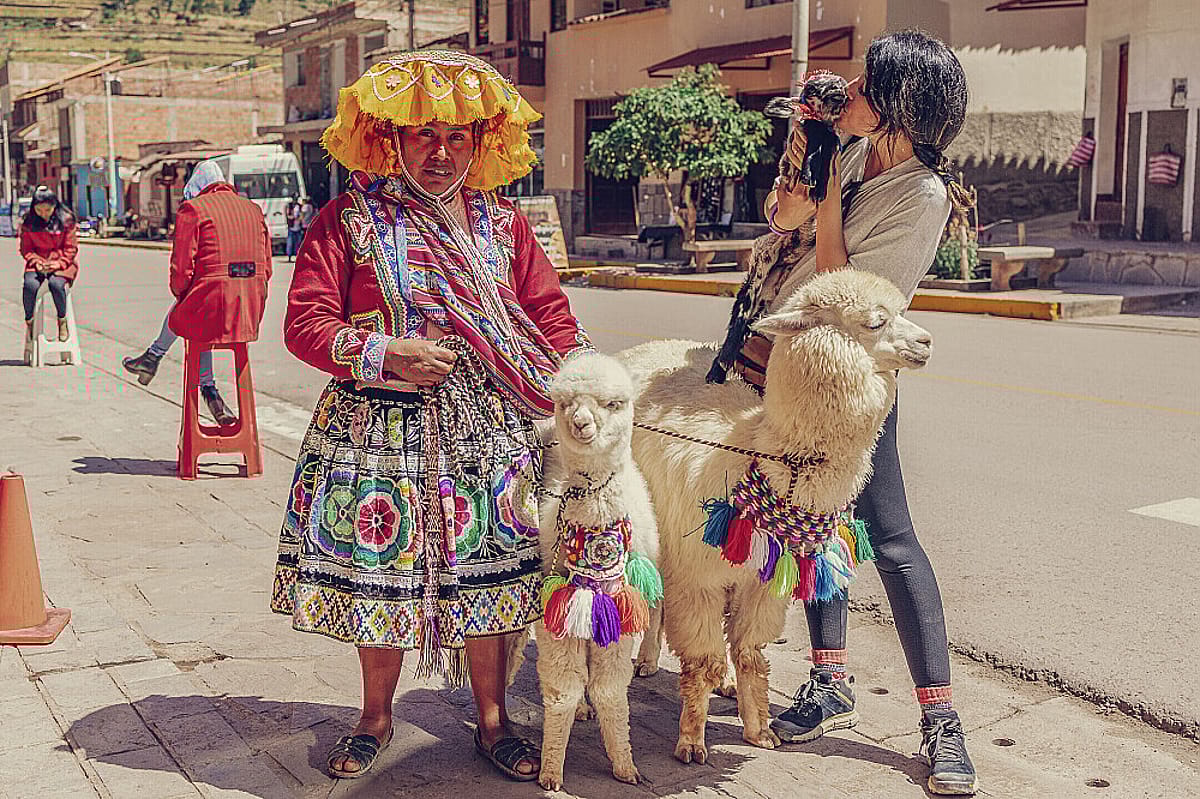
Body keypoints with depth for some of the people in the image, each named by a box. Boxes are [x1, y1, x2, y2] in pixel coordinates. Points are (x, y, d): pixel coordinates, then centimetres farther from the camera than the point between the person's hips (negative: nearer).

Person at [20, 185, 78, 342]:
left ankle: (62, 320, -9)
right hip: (37, 261, 2)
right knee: (30, 285, -29)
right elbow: (26, 249, 7)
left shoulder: (66, 220, -5)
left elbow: (70, 249, -2)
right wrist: (37, 262, -11)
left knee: (56, 284, -33)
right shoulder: (28, 221, 1)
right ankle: (29, 321, -7)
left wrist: (56, 264, -15)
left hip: (61, 263, -2)